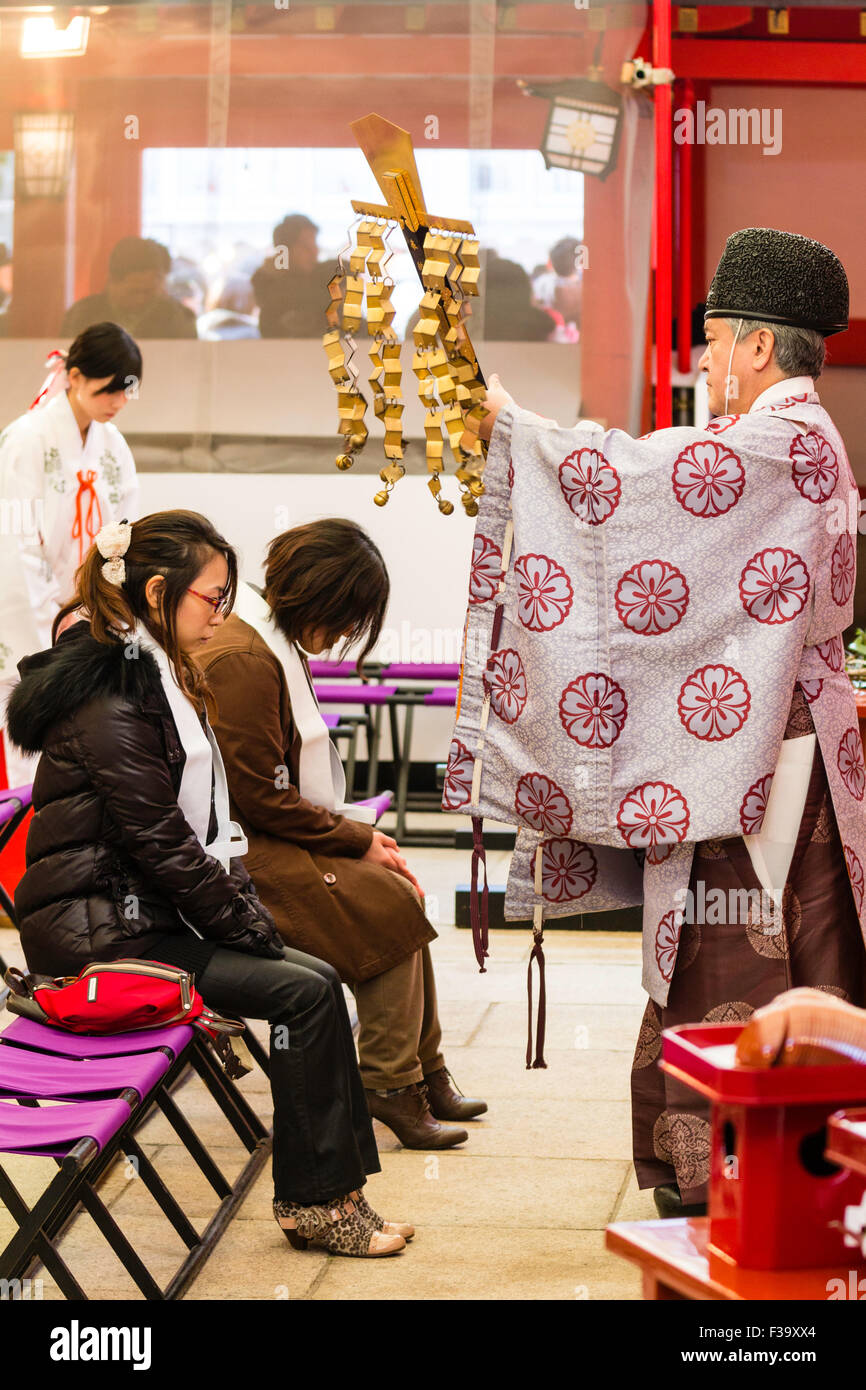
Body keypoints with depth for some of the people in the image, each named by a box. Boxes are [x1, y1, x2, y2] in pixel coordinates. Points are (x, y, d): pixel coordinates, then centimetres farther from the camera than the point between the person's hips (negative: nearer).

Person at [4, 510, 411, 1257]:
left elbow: (205, 822, 17)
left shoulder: (158, 676, 15)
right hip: (101, 933, -10)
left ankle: (329, 1192, -3)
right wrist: (247, 924, -10)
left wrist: (246, 905, 5)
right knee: (304, 992, -16)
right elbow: (160, 843, -19)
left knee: (320, 981, -4)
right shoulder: (112, 700, -18)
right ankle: (312, 1200, -5)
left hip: (149, 910, 10)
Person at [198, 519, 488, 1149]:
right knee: (388, 905, -16)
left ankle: (425, 1070, 5)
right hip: (244, 851, -10)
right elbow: (259, 797, -20)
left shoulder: (276, 646, 13)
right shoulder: (243, 660, -20)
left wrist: (358, 832, 4)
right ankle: (392, 1082, -6)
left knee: (399, 891, -1)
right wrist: (358, 838, -11)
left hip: (279, 836, 10)